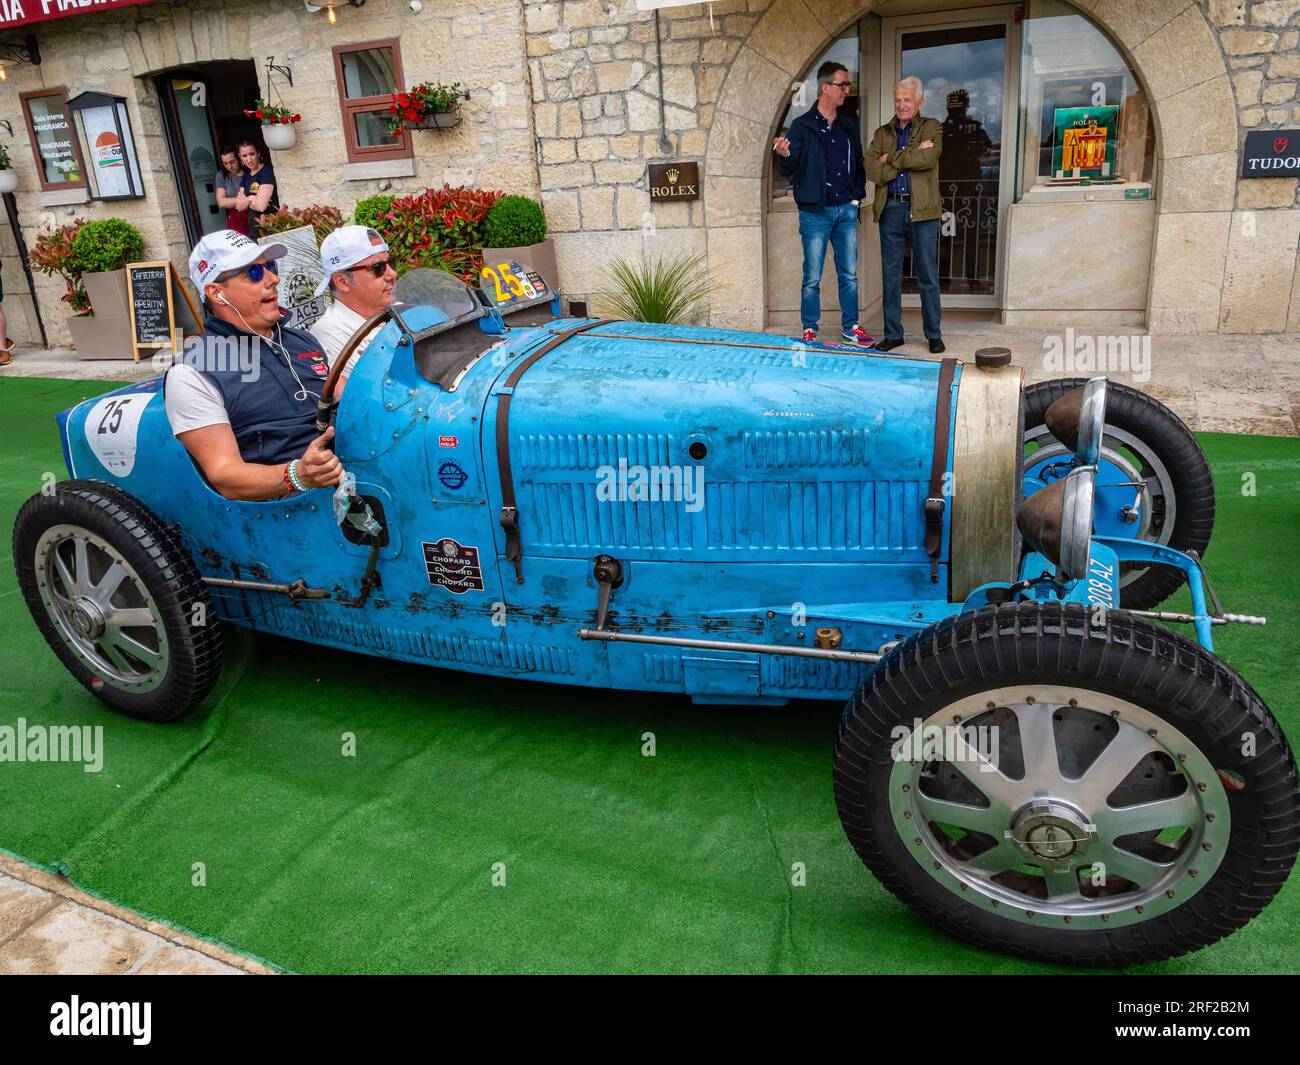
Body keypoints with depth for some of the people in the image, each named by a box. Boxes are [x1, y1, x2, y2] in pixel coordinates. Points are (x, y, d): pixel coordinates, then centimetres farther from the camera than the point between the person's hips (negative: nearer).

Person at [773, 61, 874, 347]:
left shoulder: (849, 125, 13)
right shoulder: (802, 126, -4)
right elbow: (788, 170, -6)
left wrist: (857, 194, 8)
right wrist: (784, 156, -27)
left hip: (846, 210, 5)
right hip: (816, 212, -5)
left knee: (849, 275, 7)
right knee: (812, 277, 0)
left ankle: (851, 328, 17)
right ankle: (809, 331, 10)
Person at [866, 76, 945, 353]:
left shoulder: (931, 128, 6)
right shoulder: (882, 133, 12)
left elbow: (927, 158, -16)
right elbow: (873, 171, -4)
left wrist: (891, 158, -8)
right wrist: (910, 157, -10)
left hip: (922, 210, -3)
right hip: (890, 209, 3)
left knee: (928, 275, 2)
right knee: (890, 274, 6)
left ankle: (934, 334, 11)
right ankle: (893, 333, 15)